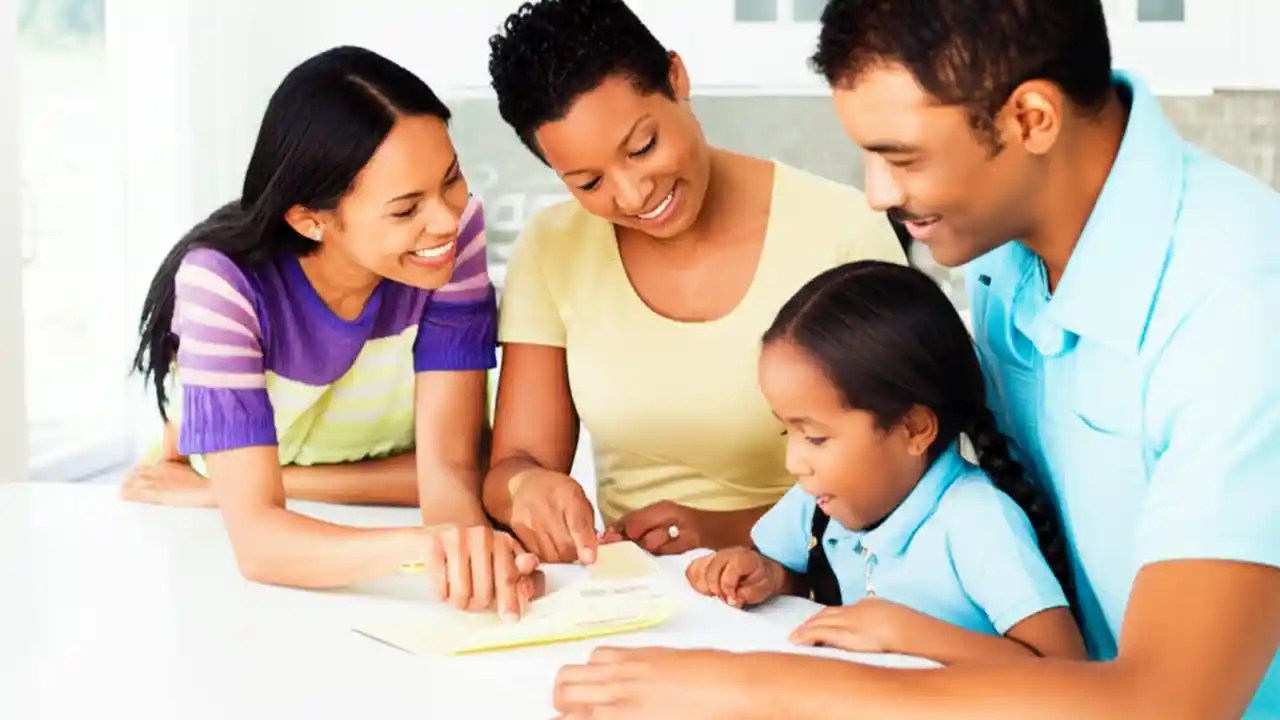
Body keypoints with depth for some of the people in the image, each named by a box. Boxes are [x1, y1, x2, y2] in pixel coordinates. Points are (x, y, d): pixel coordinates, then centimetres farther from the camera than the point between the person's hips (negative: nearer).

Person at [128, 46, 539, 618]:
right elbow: (257, 537, -33)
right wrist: (420, 545, -51)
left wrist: (471, 549, -41)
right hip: (247, 597, 1)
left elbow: (448, 463, -19)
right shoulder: (222, 281, -25)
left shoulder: (457, 227, -18)